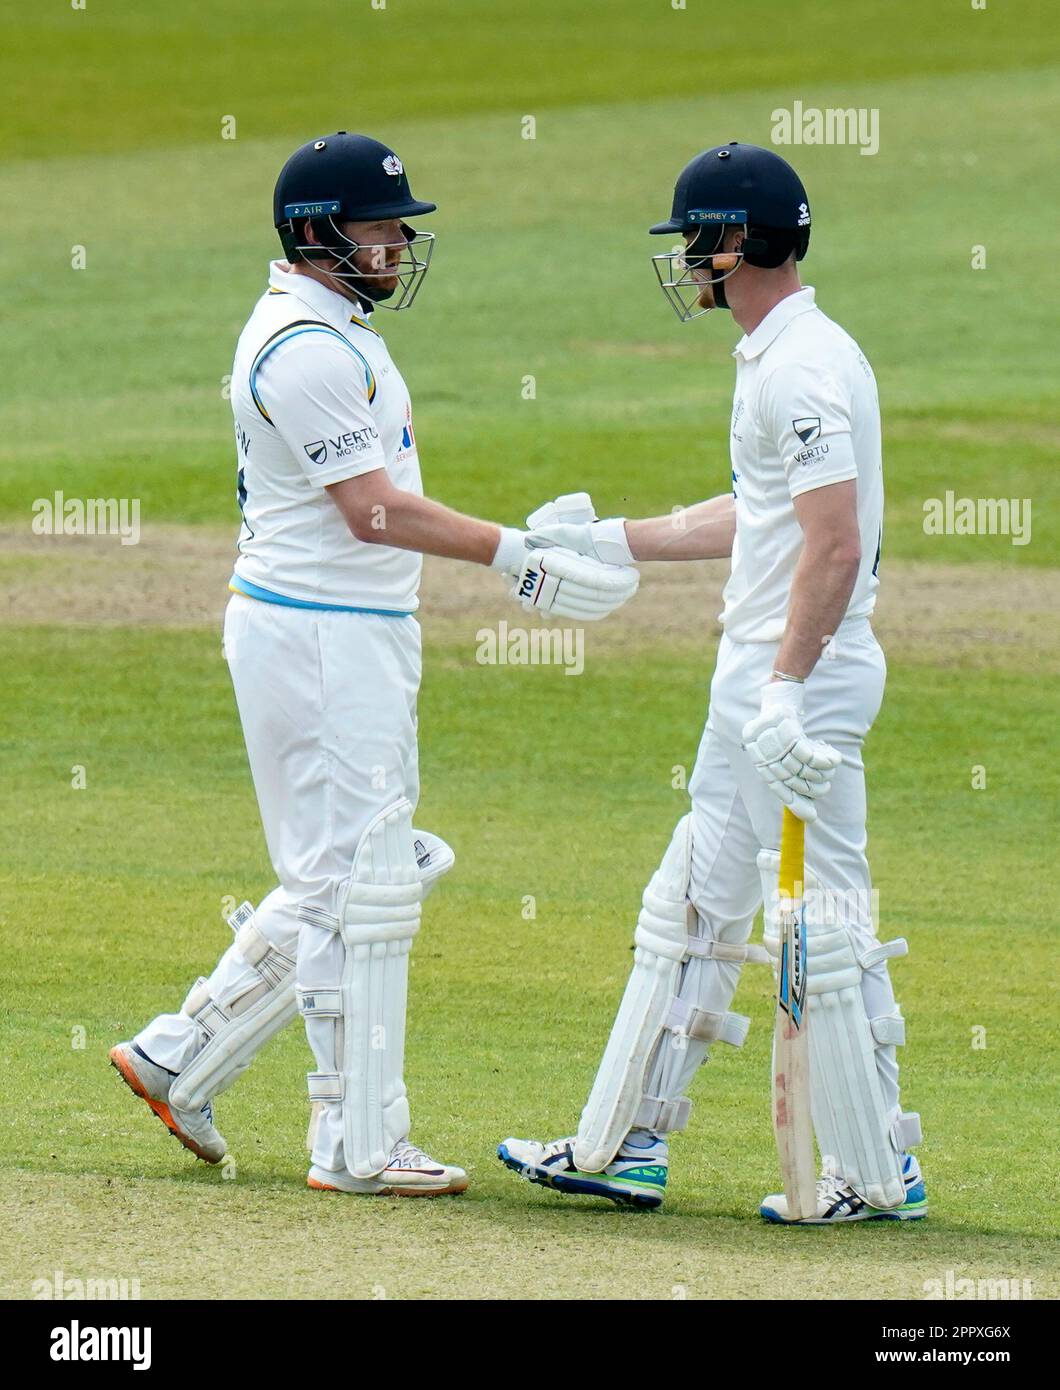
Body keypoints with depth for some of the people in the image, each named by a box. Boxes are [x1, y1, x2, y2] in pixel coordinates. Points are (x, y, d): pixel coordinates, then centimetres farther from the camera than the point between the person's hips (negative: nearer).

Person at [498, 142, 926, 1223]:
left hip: (804, 683, -11)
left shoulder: (802, 367, -18)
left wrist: (785, 689, -27)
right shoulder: (774, 358, 15)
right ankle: (622, 1146, 19)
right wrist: (609, 540, 28)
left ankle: (879, 1174, 1)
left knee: (825, 924, -5)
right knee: (694, 903, 14)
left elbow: (836, 545, -25)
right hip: (758, 681, 11)